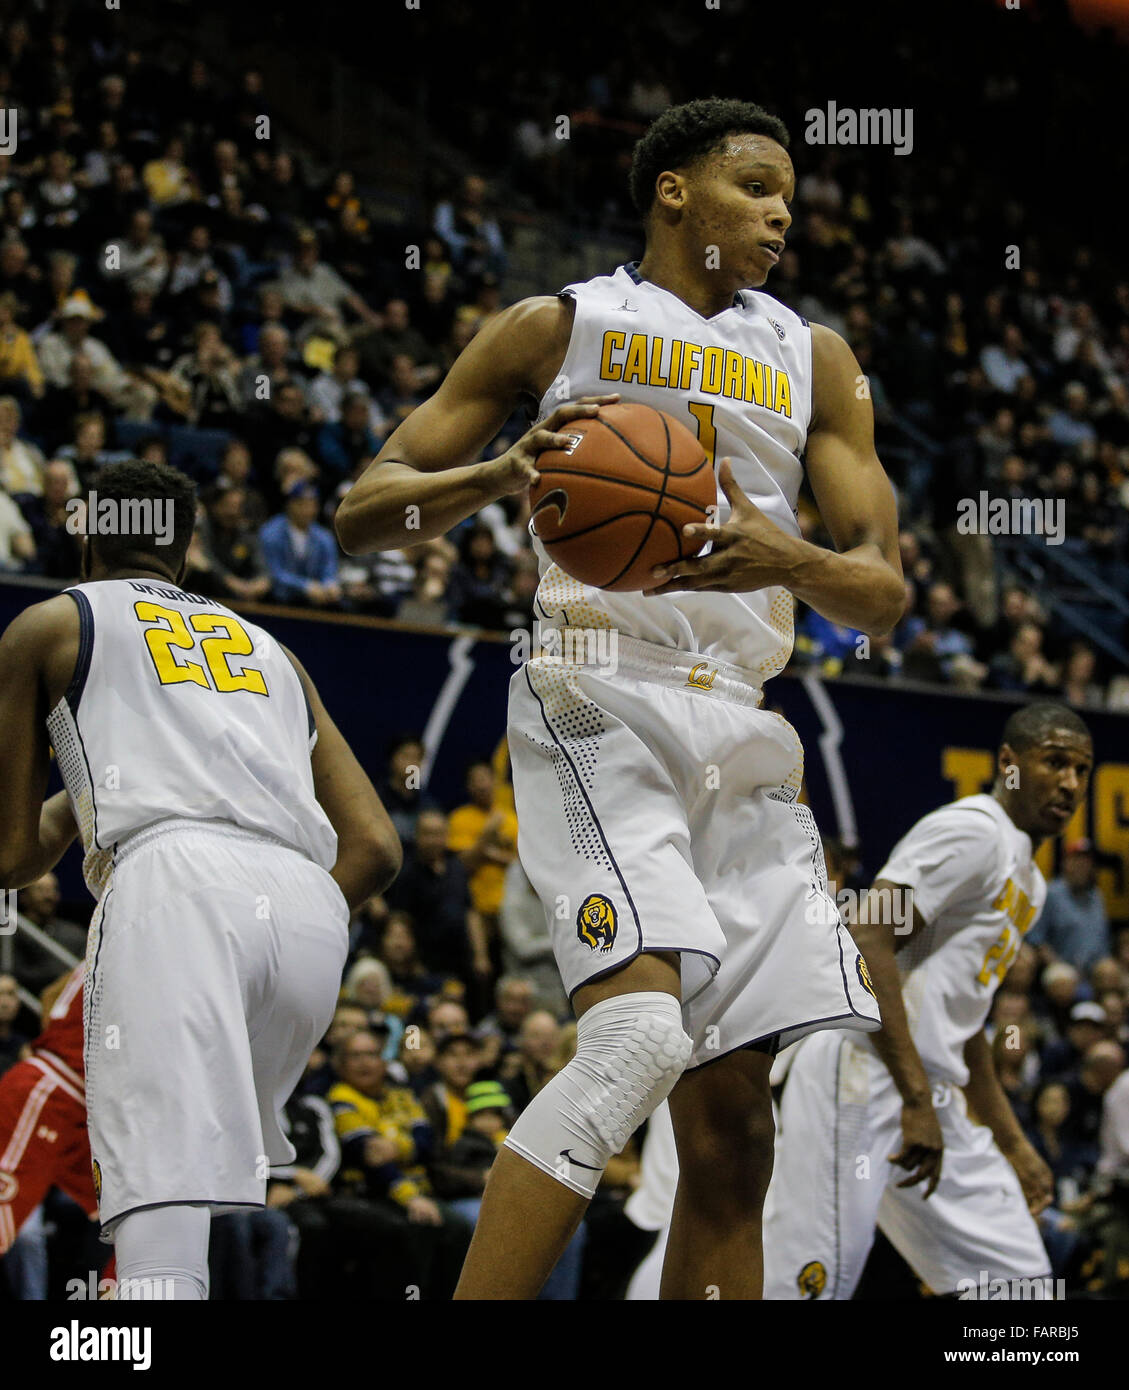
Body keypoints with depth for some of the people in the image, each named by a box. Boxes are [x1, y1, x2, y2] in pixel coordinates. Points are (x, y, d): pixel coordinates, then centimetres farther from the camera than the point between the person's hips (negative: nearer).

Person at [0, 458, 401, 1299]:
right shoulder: (269, 650, 36)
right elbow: (376, 849, 25)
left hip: (177, 881, -5)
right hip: (313, 910, 5)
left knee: (159, 1194, -21)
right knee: (211, 1157, 28)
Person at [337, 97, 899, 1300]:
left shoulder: (808, 359, 18)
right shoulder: (558, 327, 6)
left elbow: (882, 593, 11)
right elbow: (361, 514, 3)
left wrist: (791, 560, -12)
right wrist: (502, 474, -17)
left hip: (743, 730, 6)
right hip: (599, 704, -6)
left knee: (731, 1118, 1)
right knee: (638, 1032, -27)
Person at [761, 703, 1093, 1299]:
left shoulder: (1029, 883, 22)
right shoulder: (972, 831, -10)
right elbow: (867, 941, -22)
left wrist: (1013, 1145, 28)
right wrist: (917, 1100, -25)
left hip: (932, 1098, 10)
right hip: (863, 1076, -10)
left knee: (1018, 1283, 6)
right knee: (809, 1286, -15)